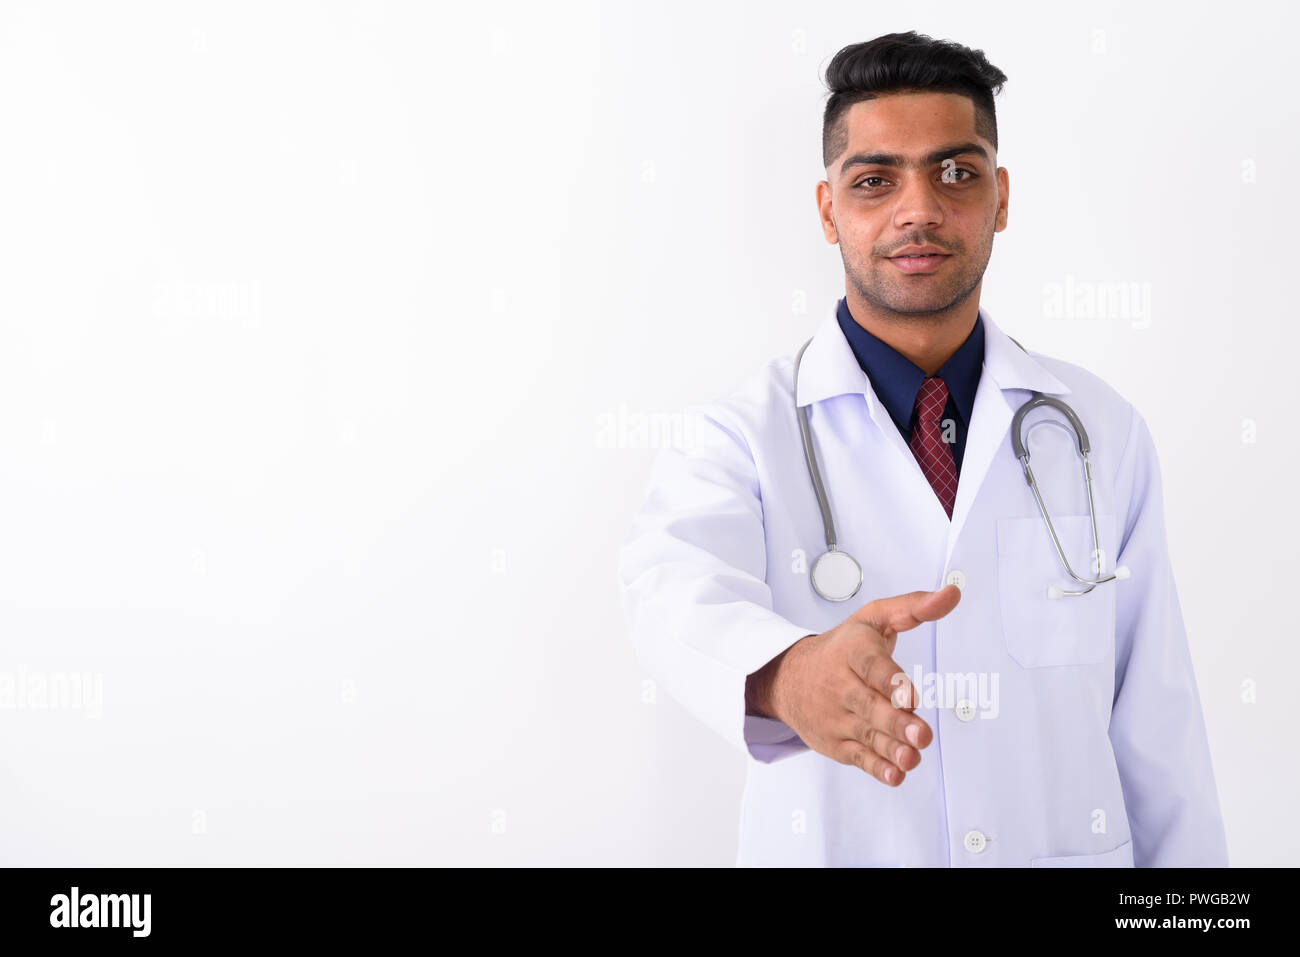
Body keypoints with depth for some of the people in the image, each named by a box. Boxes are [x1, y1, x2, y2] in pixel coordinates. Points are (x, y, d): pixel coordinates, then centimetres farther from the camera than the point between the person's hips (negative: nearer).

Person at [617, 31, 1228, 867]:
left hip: (1072, 845, 2)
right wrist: (785, 672, -49)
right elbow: (681, 587, -30)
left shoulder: (1106, 431, -2)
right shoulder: (740, 436, -9)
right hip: (829, 847, -2)